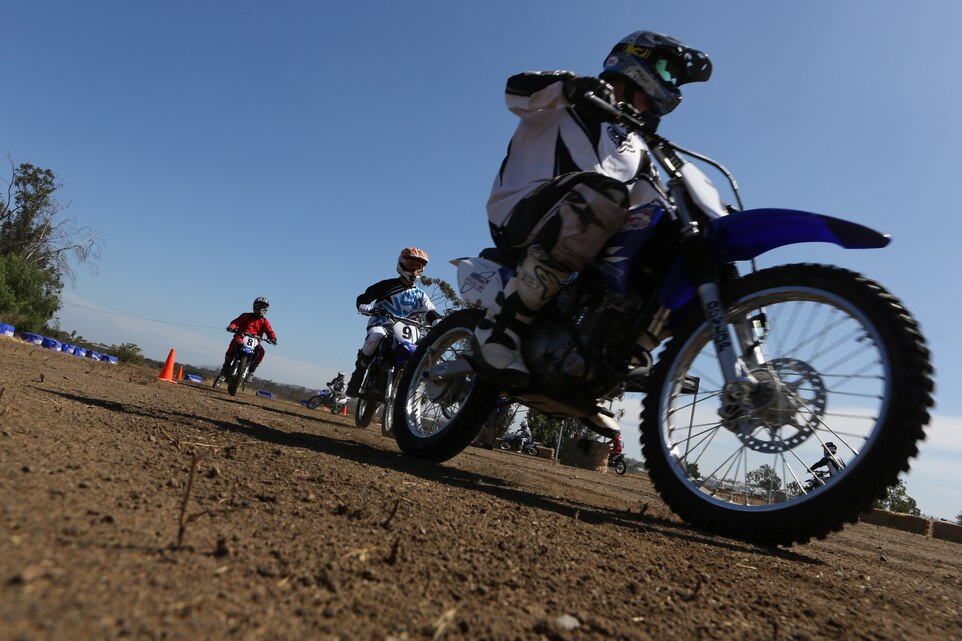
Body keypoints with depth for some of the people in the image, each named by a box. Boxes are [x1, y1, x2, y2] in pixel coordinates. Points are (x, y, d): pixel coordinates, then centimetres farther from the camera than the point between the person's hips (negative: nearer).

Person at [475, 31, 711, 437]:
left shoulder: (634, 149, 26)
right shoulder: (569, 104, 8)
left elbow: (660, 207, 16)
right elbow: (516, 90, -12)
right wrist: (569, 85, -29)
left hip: (587, 237, 7)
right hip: (522, 214, -7)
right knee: (604, 191, -35)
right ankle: (505, 319, -31)